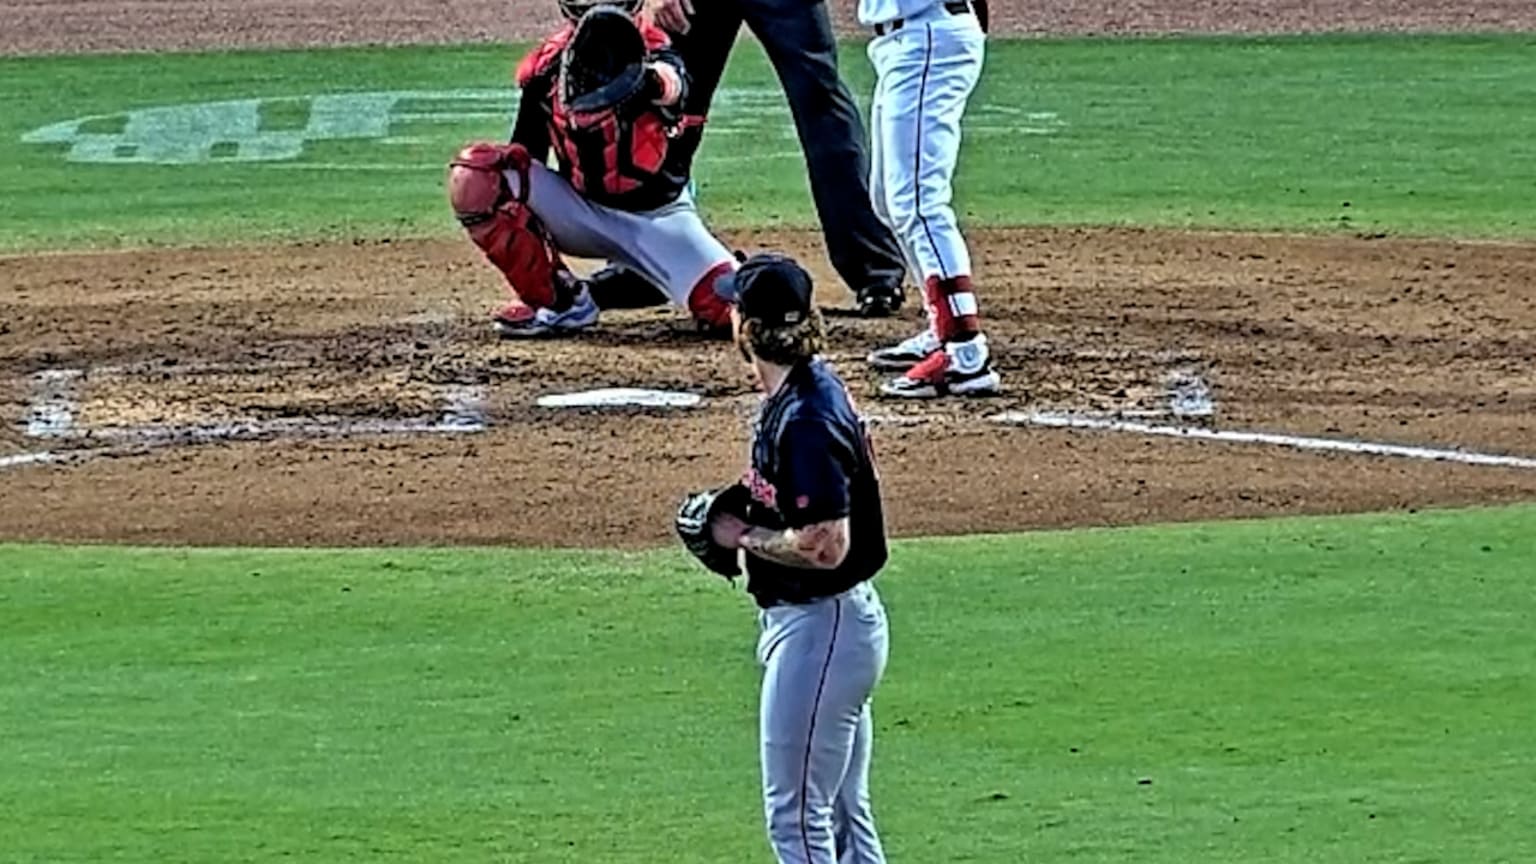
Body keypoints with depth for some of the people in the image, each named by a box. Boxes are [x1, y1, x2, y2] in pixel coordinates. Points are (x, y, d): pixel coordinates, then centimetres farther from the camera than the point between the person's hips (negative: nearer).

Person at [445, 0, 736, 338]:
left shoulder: (652, 51, -19)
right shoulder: (547, 67, -7)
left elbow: (672, 85, -45)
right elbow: (524, 152, 0)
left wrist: (654, 81, -70)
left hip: (657, 216, -3)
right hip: (583, 214, 3)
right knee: (474, 175, -21)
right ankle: (559, 300, -7)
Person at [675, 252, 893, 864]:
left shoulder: (805, 418, -23)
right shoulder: (807, 388, 8)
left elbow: (827, 545, -27)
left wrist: (743, 536, -14)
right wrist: (737, 509, 6)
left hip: (821, 625, -11)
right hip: (829, 622, 11)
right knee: (843, 811, 16)